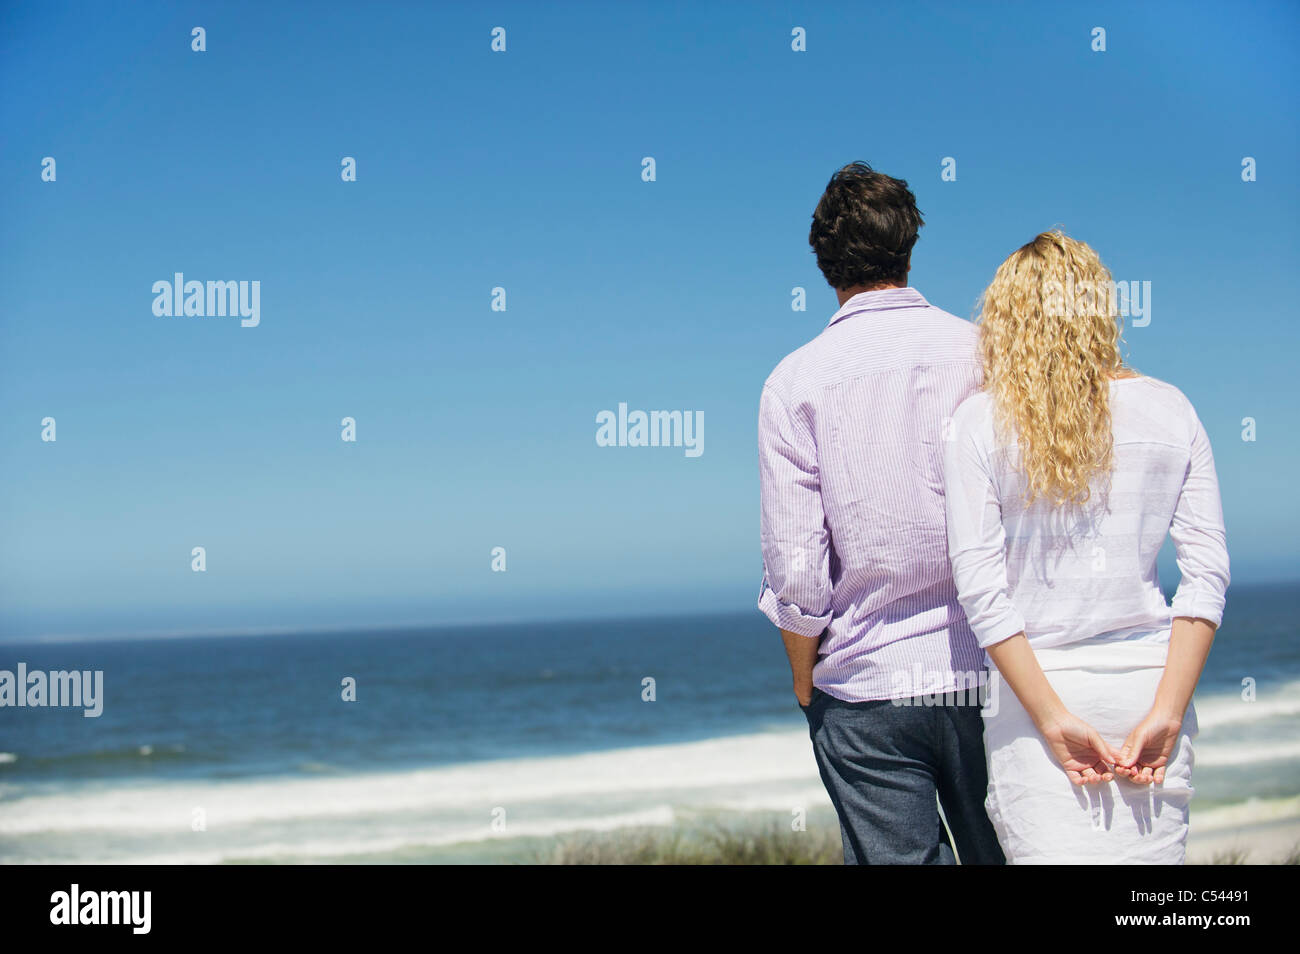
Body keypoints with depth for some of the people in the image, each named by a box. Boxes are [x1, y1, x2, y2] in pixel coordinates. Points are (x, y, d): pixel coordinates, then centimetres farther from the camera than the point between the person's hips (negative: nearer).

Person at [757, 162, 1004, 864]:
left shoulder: (796, 382, -6)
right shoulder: (985, 354, -2)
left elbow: (796, 569, -8)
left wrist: (805, 685, 7)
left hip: (867, 685, -1)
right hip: (989, 676, 2)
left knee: (895, 858, 5)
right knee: (1001, 854, 13)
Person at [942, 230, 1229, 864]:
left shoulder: (980, 423, -4)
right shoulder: (1171, 411, 3)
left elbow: (980, 587, -10)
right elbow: (1208, 573, -2)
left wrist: (1053, 717, -8)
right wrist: (1166, 712, -4)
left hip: (1035, 681, -2)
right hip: (1149, 679, 3)